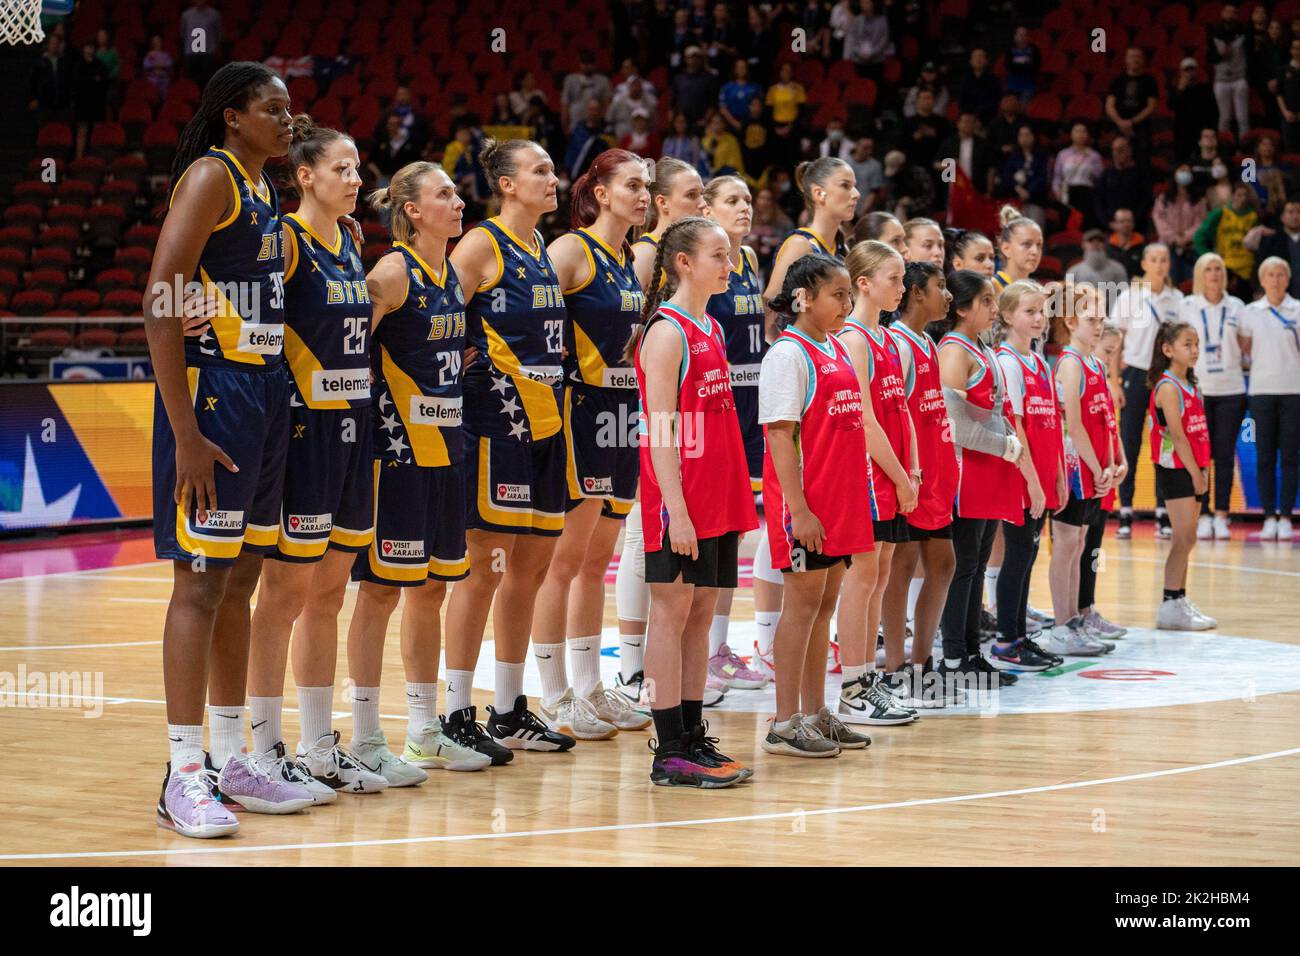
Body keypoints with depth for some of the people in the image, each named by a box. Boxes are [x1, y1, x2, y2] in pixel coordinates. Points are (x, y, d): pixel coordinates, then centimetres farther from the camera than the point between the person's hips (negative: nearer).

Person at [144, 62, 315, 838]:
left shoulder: (264, 187, 16)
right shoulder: (210, 177, -11)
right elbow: (161, 303, -18)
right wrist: (184, 433, -22)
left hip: (265, 390, 9)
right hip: (210, 389, -9)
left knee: (242, 580, 12)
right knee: (201, 582, -7)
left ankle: (230, 760, 19)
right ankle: (183, 776, -3)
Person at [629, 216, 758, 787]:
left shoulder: (710, 330, 15)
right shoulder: (666, 332, -11)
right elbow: (659, 431, -15)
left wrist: (734, 497, 16)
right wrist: (675, 508, -20)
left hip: (717, 499, 8)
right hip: (680, 501, -8)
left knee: (701, 613, 10)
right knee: (671, 612, -4)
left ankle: (693, 739, 15)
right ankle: (670, 753, -1)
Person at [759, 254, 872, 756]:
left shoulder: (837, 351, 14)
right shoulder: (788, 354, -11)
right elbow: (780, 434, -16)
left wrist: (853, 497, 16)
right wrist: (798, 509, -21)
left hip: (839, 498, 8)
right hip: (804, 500, -8)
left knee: (825, 601, 11)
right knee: (804, 600, -5)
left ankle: (815, 714, 19)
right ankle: (784, 724, 0)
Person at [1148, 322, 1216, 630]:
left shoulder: (1191, 386, 14)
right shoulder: (1168, 387, -13)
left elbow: (1200, 432, 14)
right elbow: (1177, 434, -17)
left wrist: (1204, 468, 7)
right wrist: (1195, 472, -16)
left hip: (1193, 470, 8)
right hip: (1175, 470, -8)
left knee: (1184, 539, 11)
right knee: (1185, 538, -9)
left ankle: (1179, 602, 15)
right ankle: (1171, 606, -5)